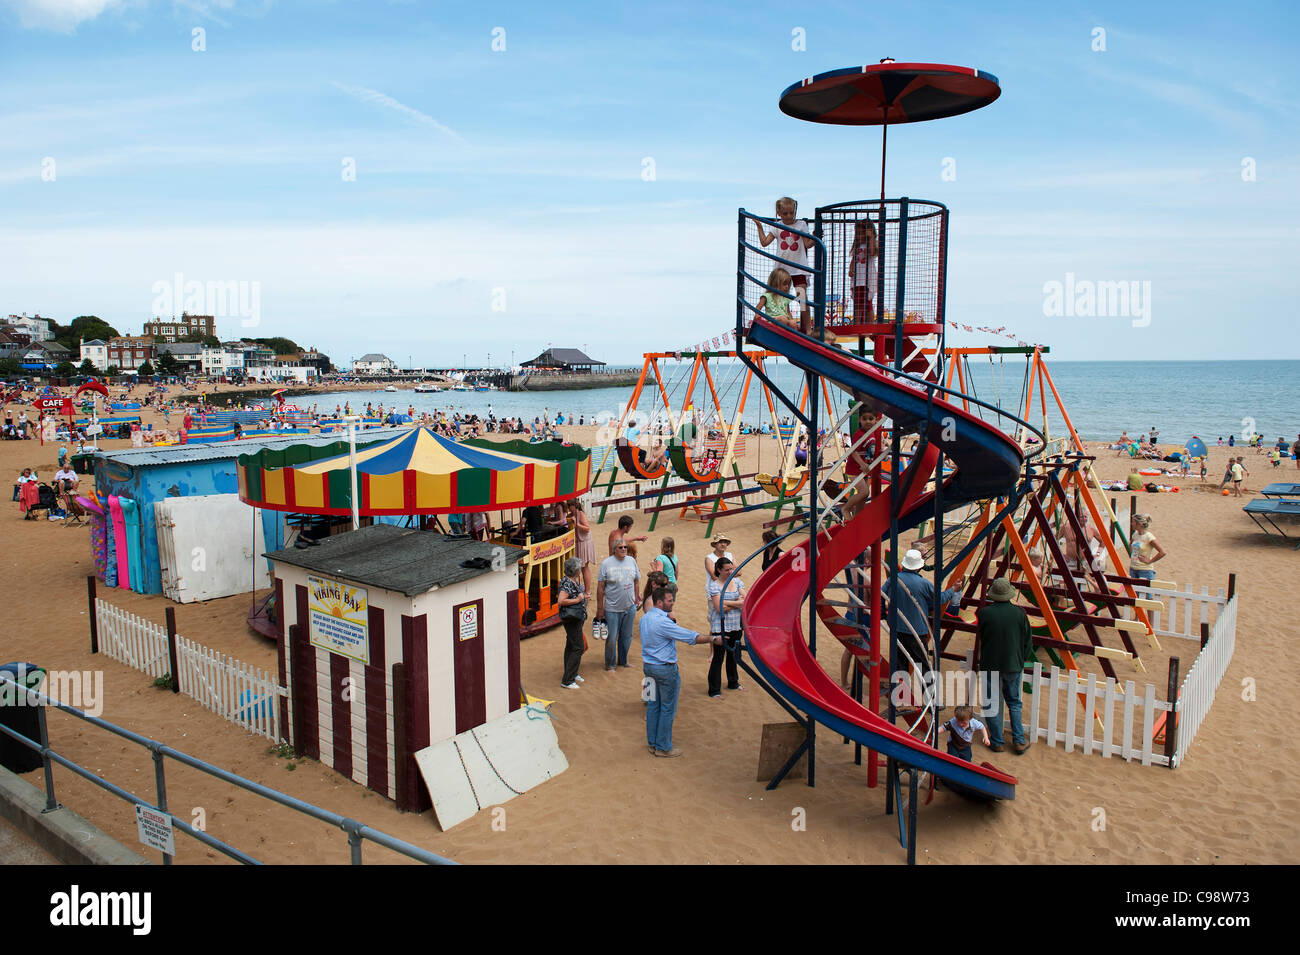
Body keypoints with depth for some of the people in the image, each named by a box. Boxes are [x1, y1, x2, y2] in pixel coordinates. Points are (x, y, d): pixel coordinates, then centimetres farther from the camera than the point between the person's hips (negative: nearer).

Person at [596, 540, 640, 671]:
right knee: (611, 638, 3)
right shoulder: (606, 563, -9)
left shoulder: (632, 561, 4)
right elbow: (600, 587, -7)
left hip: (630, 607, 4)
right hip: (612, 609, -4)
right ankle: (609, 664, 21)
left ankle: (623, 661, 34)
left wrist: (636, 601, 12)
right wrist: (600, 609, -8)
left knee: (626, 637, 15)